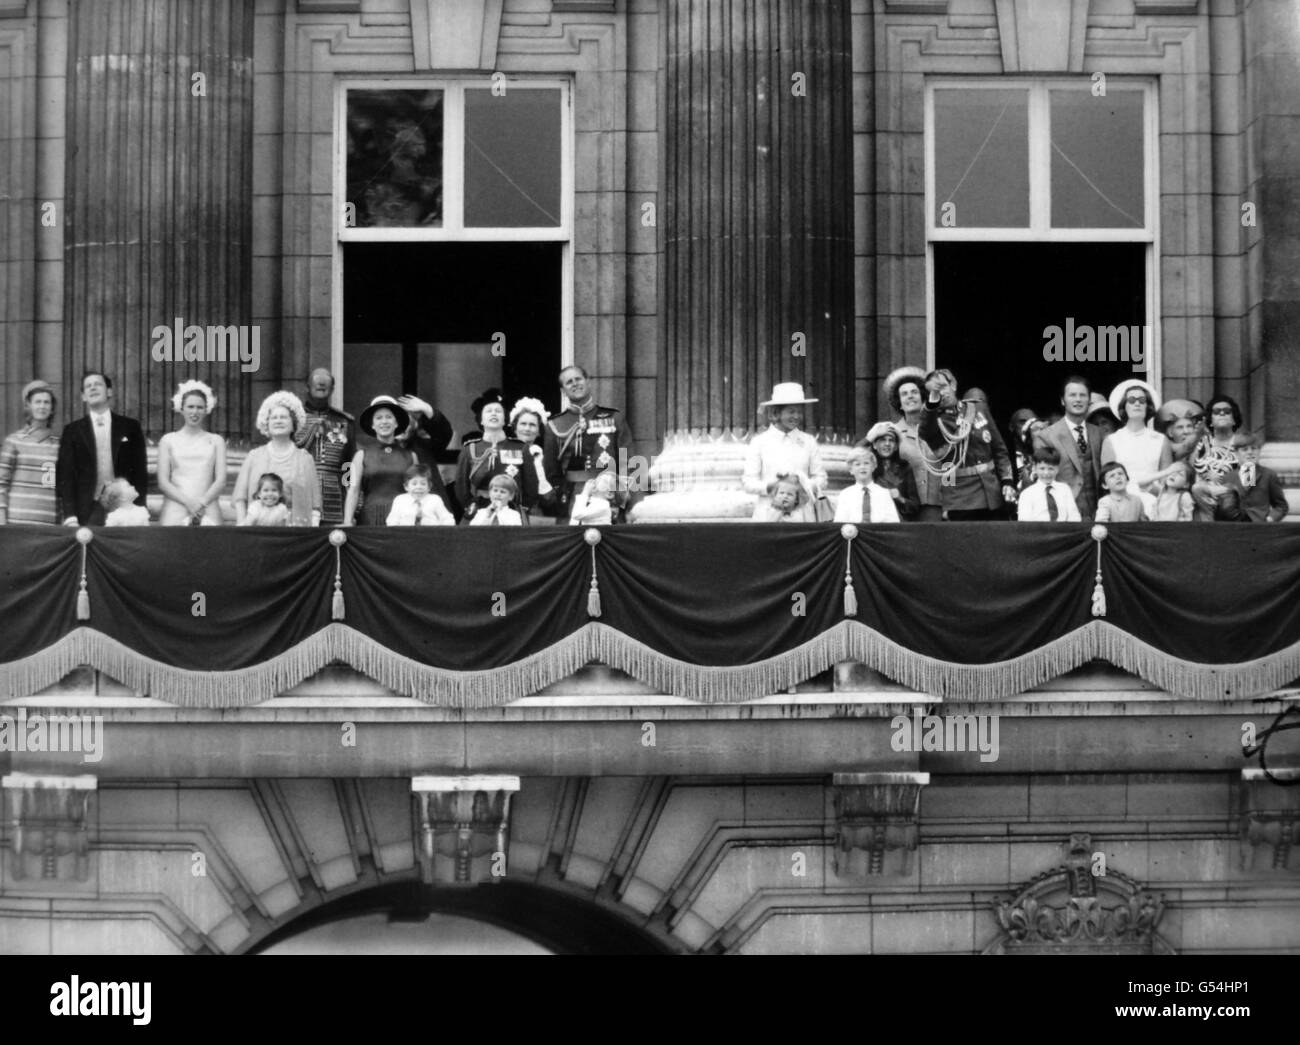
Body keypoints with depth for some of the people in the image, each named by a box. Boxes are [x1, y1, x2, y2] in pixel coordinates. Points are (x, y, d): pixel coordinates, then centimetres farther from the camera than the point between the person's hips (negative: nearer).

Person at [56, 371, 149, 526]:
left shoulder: (130, 427, 9)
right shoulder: (73, 431, 8)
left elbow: (140, 471, 8)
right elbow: (66, 476, 3)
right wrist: (70, 517, -9)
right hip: (87, 511, 0)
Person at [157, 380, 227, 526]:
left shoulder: (216, 441, 12)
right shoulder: (168, 440, 11)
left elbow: (221, 481, 5)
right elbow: (163, 482, 4)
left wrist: (202, 502, -12)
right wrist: (187, 502, -10)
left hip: (208, 512, 0)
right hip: (175, 511, 0)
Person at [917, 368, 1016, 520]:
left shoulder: (978, 409, 10)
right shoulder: (935, 419, -1)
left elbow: (999, 449, 13)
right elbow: (926, 434, -27)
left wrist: (1007, 482, 3)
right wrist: (933, 401, -38)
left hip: (992, 496, 4)